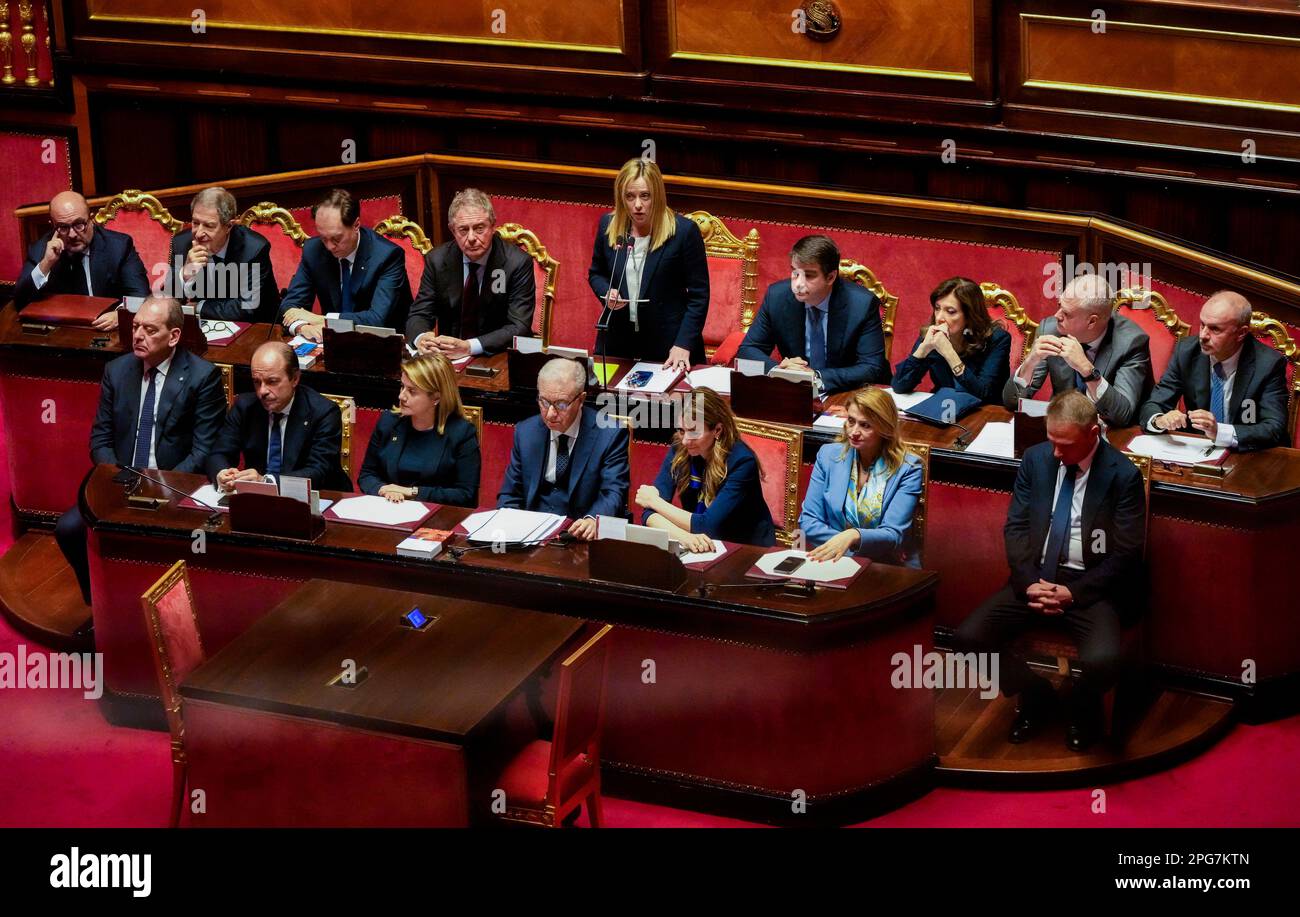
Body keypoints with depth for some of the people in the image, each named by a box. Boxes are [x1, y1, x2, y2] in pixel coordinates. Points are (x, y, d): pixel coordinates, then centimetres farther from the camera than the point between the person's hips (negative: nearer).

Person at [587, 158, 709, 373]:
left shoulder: (684, 231, -12)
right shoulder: (608, 226, 0)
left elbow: (698, 296, -9)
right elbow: (596, 273, 16)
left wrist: (683, 345, -17)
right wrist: (607, 294, -7)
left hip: (667, 343, -4)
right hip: (617, 342, 4)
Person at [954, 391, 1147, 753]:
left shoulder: (1124, 475, -10)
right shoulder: (1035, 459, 2)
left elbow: (1125, 554, -9)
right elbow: (1015, 527, 5)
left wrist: (1073, 593, -18)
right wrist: (1028, 582, -11)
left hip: (1090, 585, -4)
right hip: (1036, 576, 4)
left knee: (1102, 661, -32)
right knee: (969, 636, -17)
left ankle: (1083, 708, 8)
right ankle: (1035, 694, 11)